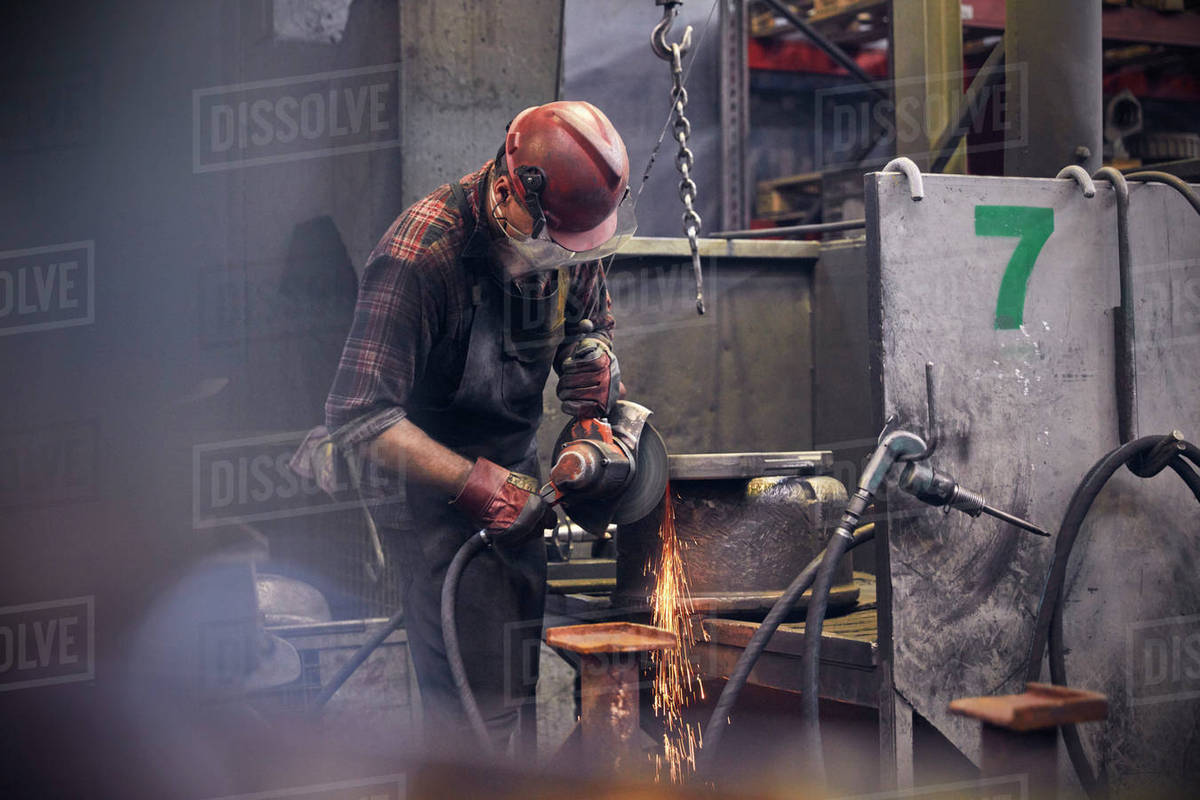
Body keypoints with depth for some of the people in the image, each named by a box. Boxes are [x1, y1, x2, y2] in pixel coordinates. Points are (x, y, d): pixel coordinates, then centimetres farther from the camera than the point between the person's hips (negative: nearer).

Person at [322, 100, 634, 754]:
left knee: (518, 673, 12)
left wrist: (596, 360, -12)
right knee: (478, 696, -12)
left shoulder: (568, 233, -6)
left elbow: (592, 320, 13)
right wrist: (475, 485, -31)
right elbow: (358, 416, -29)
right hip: (432, 475, -7)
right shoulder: (420, 254, -27)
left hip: (514, 464, 7)